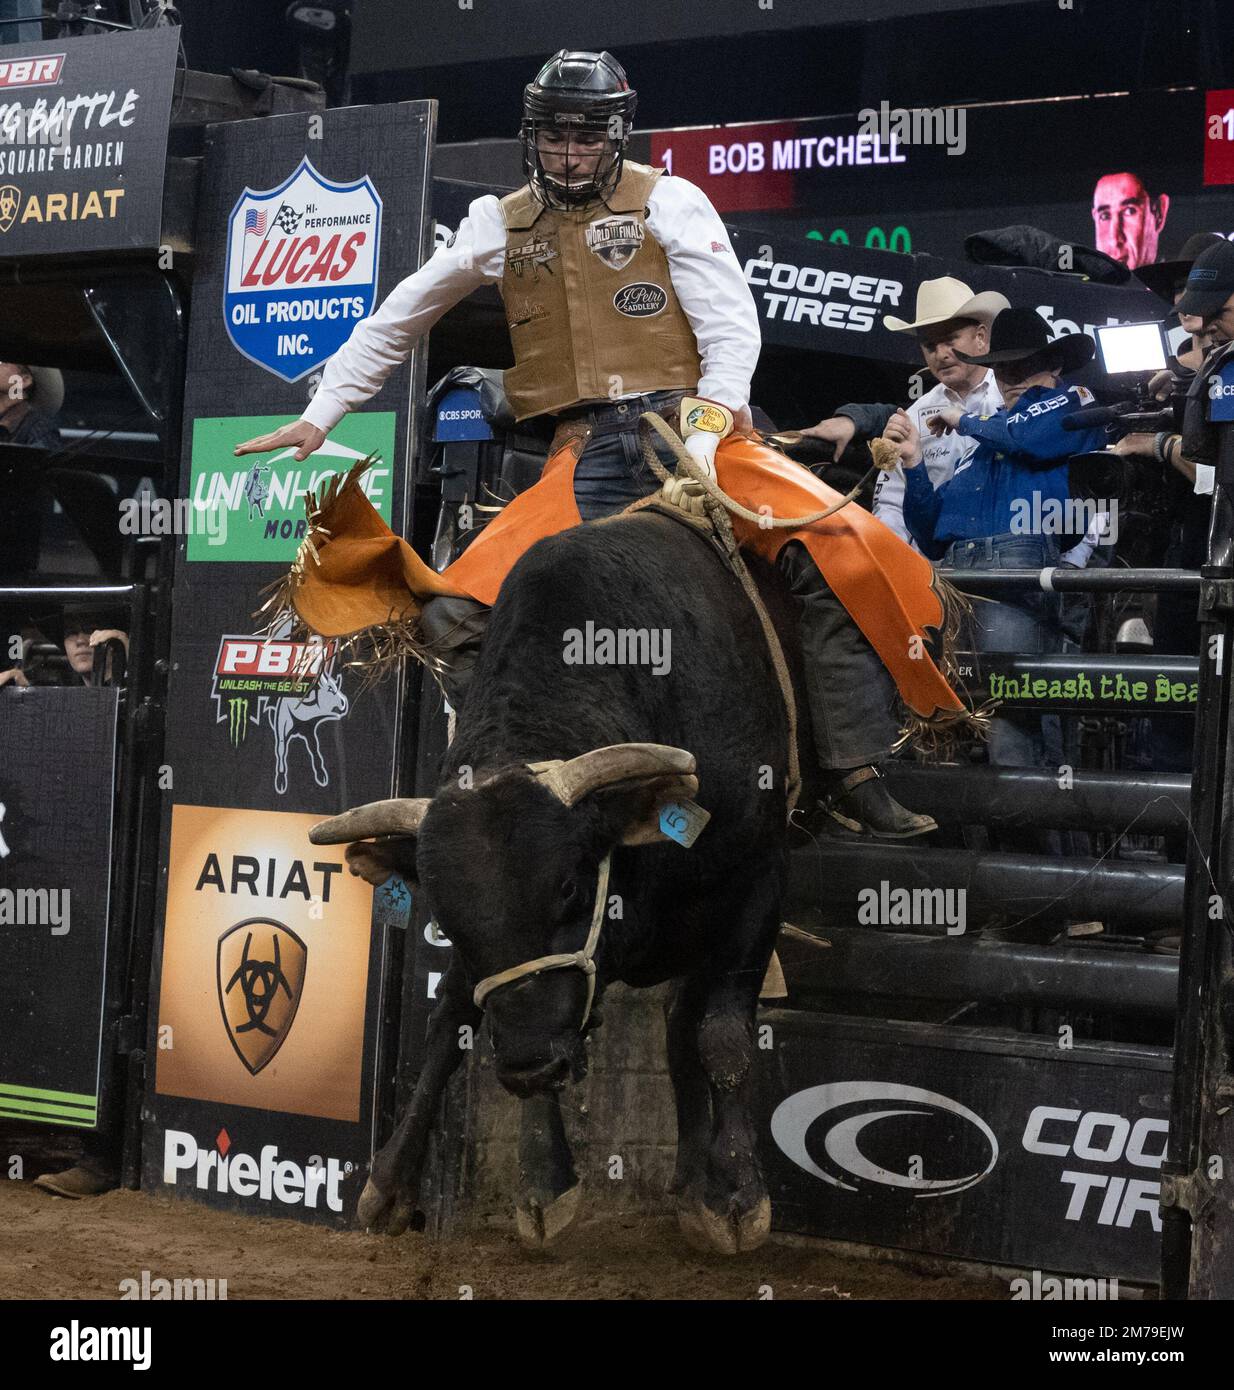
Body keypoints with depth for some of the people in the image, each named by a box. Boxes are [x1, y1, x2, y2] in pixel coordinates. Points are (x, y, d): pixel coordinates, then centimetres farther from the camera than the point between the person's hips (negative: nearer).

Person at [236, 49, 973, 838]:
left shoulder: (669, 202, 5)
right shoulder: (501, 225, 14)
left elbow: (732, 327, -2)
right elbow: (394, 324, 22)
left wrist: (702, 439, -16)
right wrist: (321, 416, 16)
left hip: (692, 431, -2)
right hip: (586, 461, 2)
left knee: (843, 550, -26)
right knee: (453, 613, -17)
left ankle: (857, 780, -18)